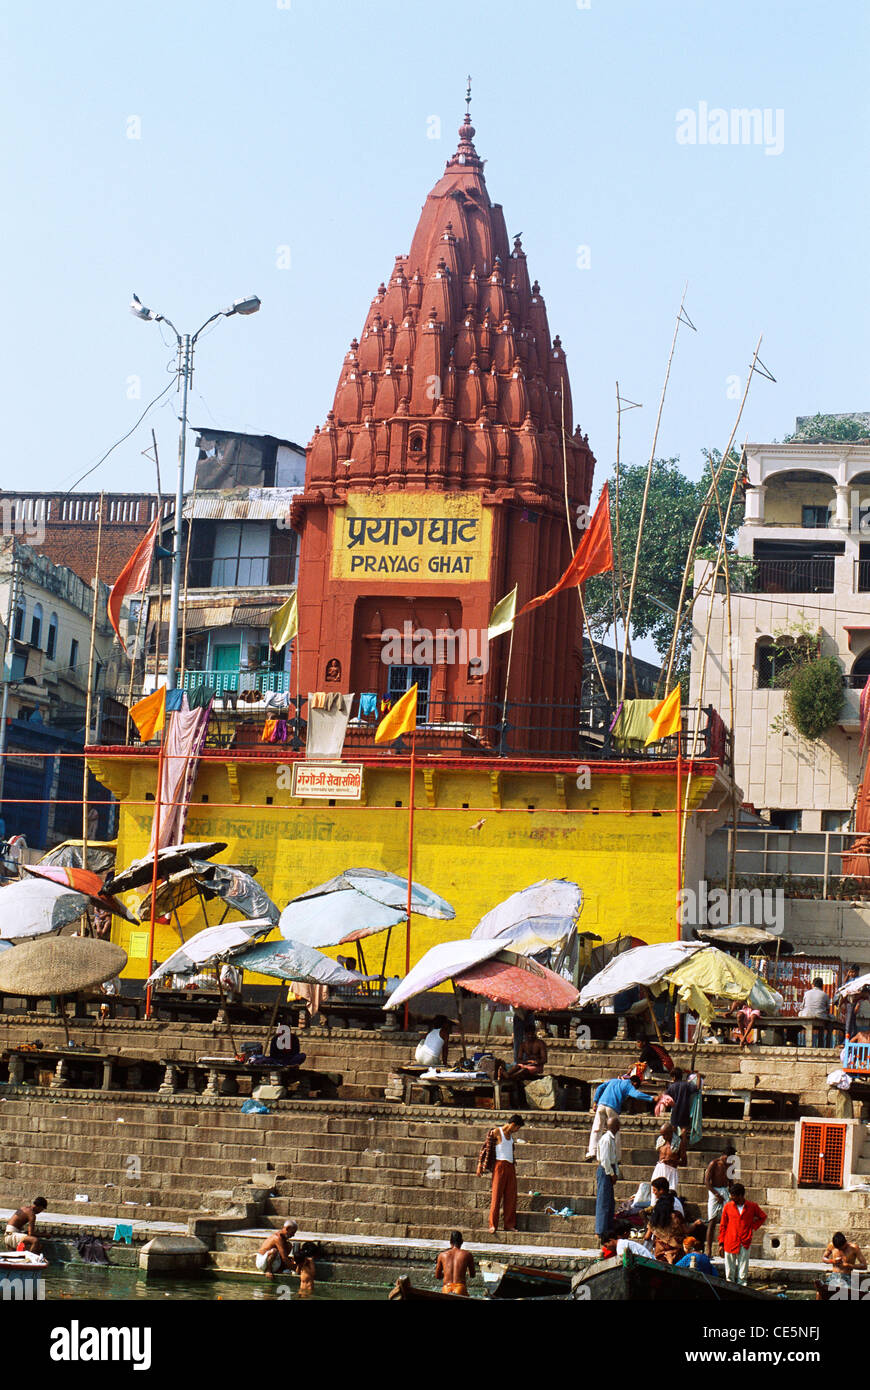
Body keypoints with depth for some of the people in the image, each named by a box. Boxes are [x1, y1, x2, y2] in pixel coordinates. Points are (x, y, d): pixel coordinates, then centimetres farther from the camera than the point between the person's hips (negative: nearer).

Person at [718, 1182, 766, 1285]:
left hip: (745, 1244, -1)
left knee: (743, 1273, 1)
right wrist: (721, 1243, 4)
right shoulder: (728, 1206, 3)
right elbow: (723, 1226, 8)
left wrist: (753, 1227, 6)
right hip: (730, 1244, 1)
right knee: (730, 1272, 2)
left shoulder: (752, 1206, 2)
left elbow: (763, 1216, 19)